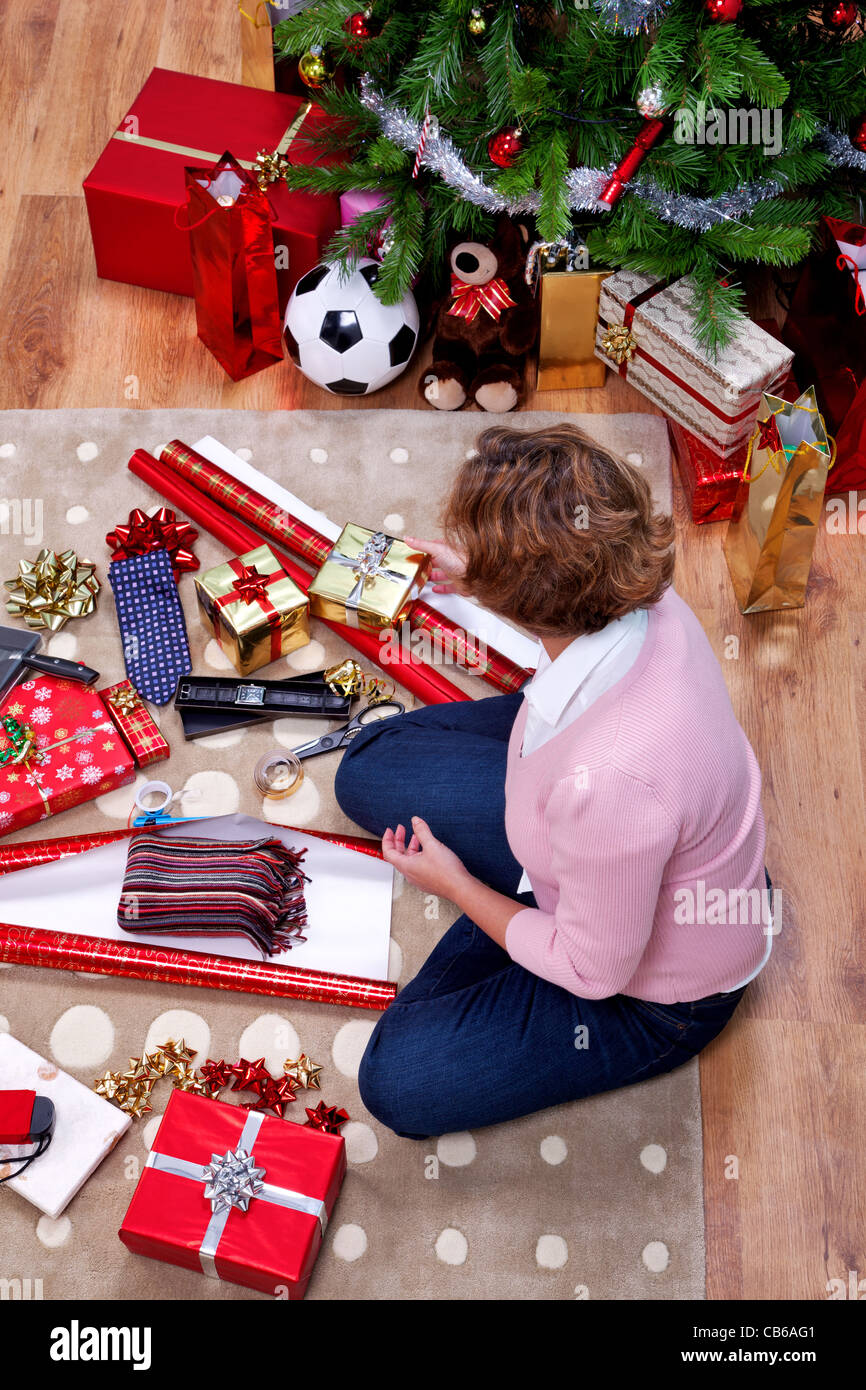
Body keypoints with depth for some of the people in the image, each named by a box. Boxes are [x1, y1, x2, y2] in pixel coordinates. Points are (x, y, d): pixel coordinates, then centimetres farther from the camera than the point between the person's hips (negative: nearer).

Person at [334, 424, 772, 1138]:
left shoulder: (608, 780, -46)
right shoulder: (645, 600, -24)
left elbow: (592, 972, -25)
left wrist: (456, 884, -10)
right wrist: (475, 577, 20)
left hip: (656, 994, -7)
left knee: (397, 1083, -7)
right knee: (370, 769, 8)